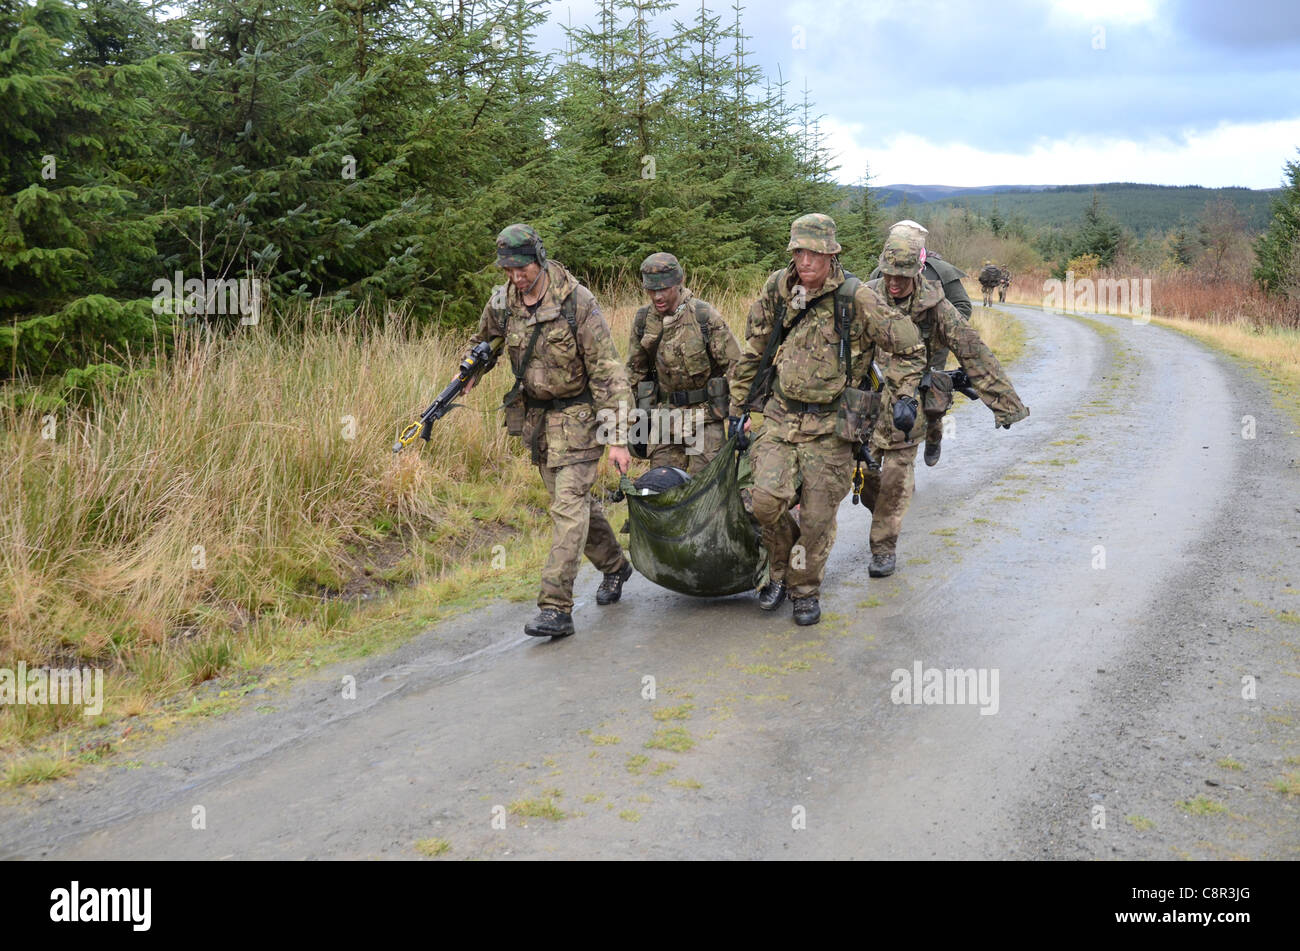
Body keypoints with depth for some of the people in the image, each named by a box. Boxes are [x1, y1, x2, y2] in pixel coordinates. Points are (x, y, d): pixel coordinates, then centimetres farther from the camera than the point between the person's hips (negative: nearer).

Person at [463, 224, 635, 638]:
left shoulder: (577, 302, -18)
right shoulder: (501, 302, -2)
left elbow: (607, 372, -18)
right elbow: (483, 342, 23)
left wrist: (616, 437, -22)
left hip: (576, 413, -6)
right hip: (533, 413, 6)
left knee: (569, 504, -12)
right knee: (578, 498, 15)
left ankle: (556, 608, -14)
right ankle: (615, 566, 37)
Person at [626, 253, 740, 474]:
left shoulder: (705, 315, -11)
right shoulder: (643, 319, 2)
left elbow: (734, 363, -7)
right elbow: (635, 370, 14)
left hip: (705, 415, -4)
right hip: (664, 415, 4)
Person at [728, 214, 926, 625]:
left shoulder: (856, 298, -11)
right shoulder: (777, 290, 1)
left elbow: (909, 346, 1)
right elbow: (752, 353, 12)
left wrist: (905, 395, -8)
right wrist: (738, 408, 13)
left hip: (830, 425, -3)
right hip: (781, 417, 3)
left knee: (817, 516, 3)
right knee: (766, 500, -13)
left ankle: (806, 590, 27)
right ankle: (780, 571, 16)